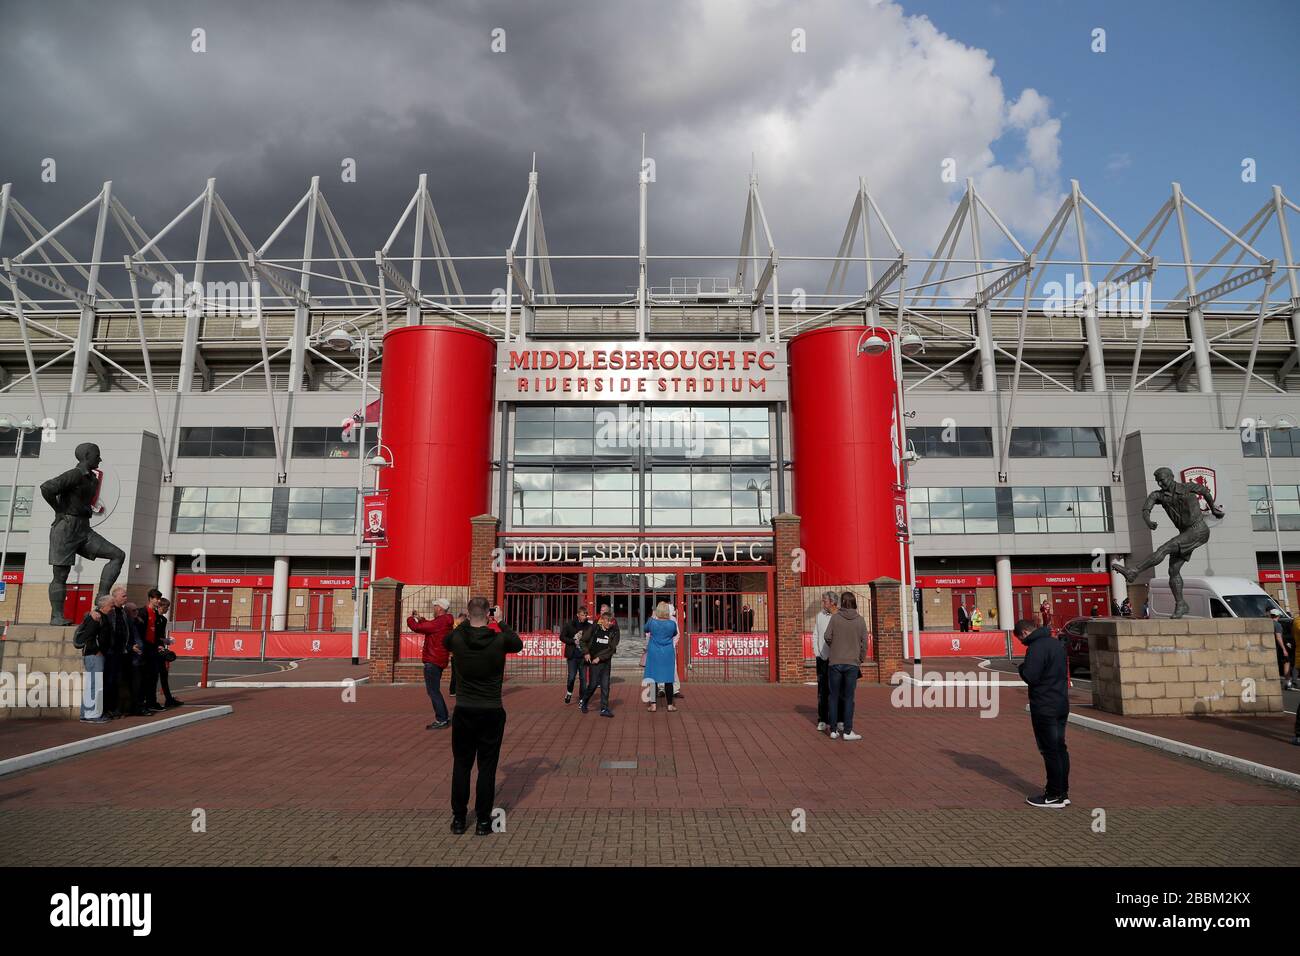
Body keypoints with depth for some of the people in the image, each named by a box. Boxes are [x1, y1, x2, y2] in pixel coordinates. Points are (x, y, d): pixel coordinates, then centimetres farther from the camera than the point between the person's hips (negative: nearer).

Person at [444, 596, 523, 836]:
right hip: (492, 712, -1)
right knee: (487, 766, 7)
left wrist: (465, 623, 19)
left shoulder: (457, 638, -8)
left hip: (464, 710, 1)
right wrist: (501, 624, 17)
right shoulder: (500, 639, -12)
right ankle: (483, 820, 13)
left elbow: (445, 641, 18)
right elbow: (518, 644, 12)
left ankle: (459, 818, 21)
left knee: (461, 765, 13)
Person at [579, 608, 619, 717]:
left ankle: (604, 709, 8)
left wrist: (599, 657, -13)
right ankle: (583, 702, 24)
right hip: (594, 661, -2)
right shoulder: (594, 629, -5)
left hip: (606, 662, 2)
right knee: (593, 684, 0)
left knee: (605, 685, 2)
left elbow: (611, 648, -7)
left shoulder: (613, 633, -1)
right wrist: (586, 653, -6)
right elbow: (583, 641, 5)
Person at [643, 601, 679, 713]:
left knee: (653, 678, 7)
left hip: (654, 653, 0)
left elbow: (646, 630, 11)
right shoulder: (672, 623, -10)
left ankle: (653, 705, 9)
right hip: (668, 654, 0)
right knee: (668, 679, 7)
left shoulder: (652, 621, -11)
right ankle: (670, 705, 13)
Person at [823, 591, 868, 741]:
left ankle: (834, 730, 12)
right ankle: (847, 731, 5)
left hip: (835, 662, 0)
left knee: (834, 697, 9)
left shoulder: (835, 617, -5)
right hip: (852, 663, 0)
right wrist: (861, 661, 13)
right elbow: (864, 643, 1)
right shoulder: (860, 620, -1)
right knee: (848, 698, 5)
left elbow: (828, 637, -7)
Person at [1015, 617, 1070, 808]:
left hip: (1044, 708, -9)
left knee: (1050, 751, -2)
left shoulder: (1036, 648, -19)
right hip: (1062, 704, 9)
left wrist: (1022, 667, -4)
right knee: (1060, 748, 14)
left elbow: (1030, 677, -24)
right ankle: (1063, 792, 21)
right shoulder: (1057, 643, 11)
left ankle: (1054, 796, 5)